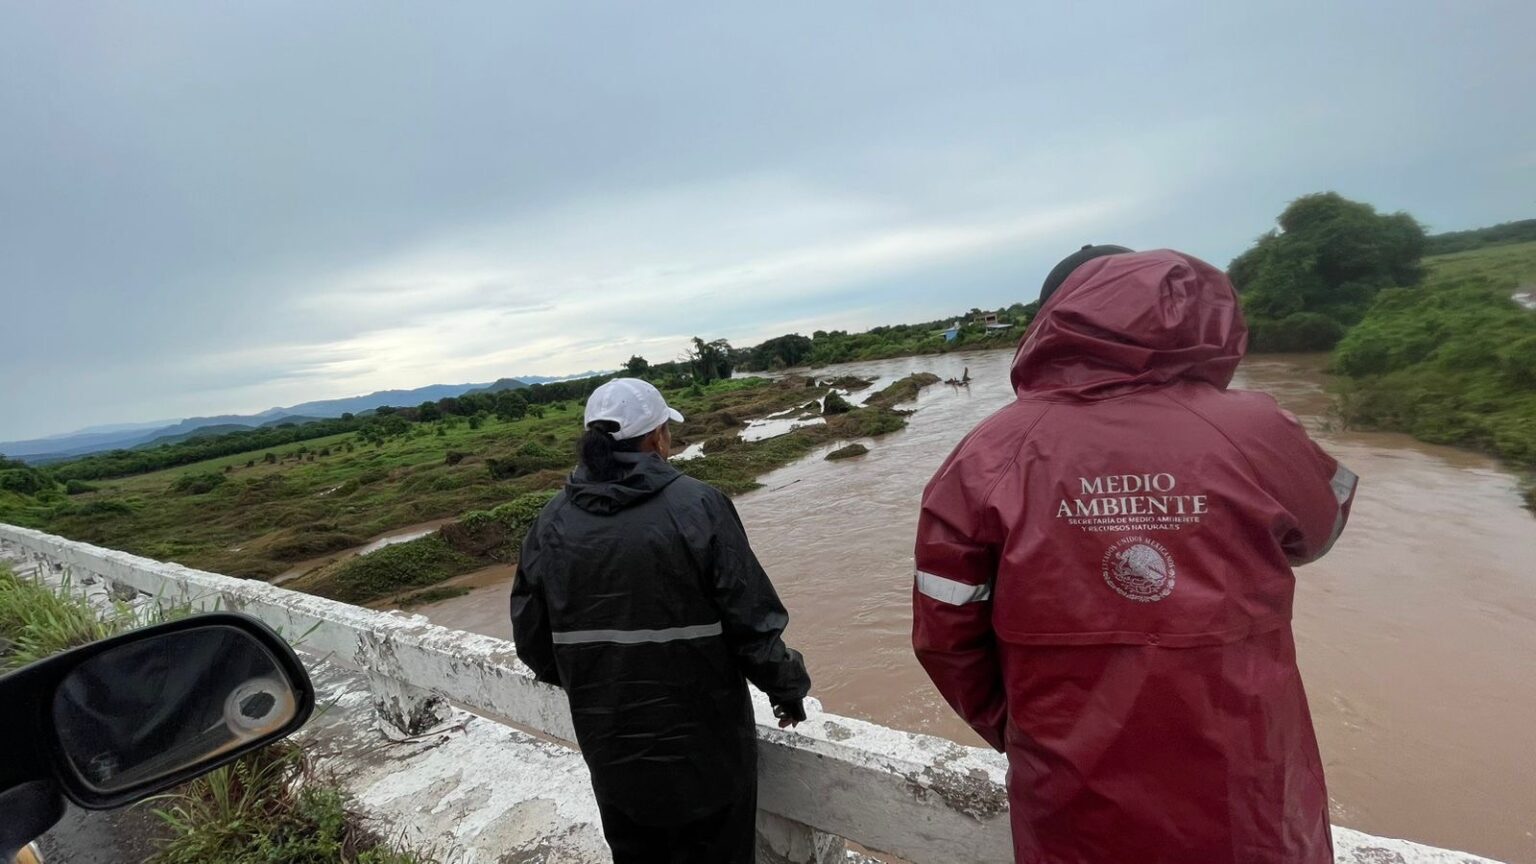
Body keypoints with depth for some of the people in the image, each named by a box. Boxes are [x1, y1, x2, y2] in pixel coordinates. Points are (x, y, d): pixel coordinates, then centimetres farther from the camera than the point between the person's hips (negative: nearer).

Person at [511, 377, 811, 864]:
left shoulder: (552, 522, -6)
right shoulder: (696, 505, -19)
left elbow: (532, 639, 2)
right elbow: (753, 621, -17)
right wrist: (787, 687, 2)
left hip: (609, 756, 4)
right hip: (702, 750, -4)